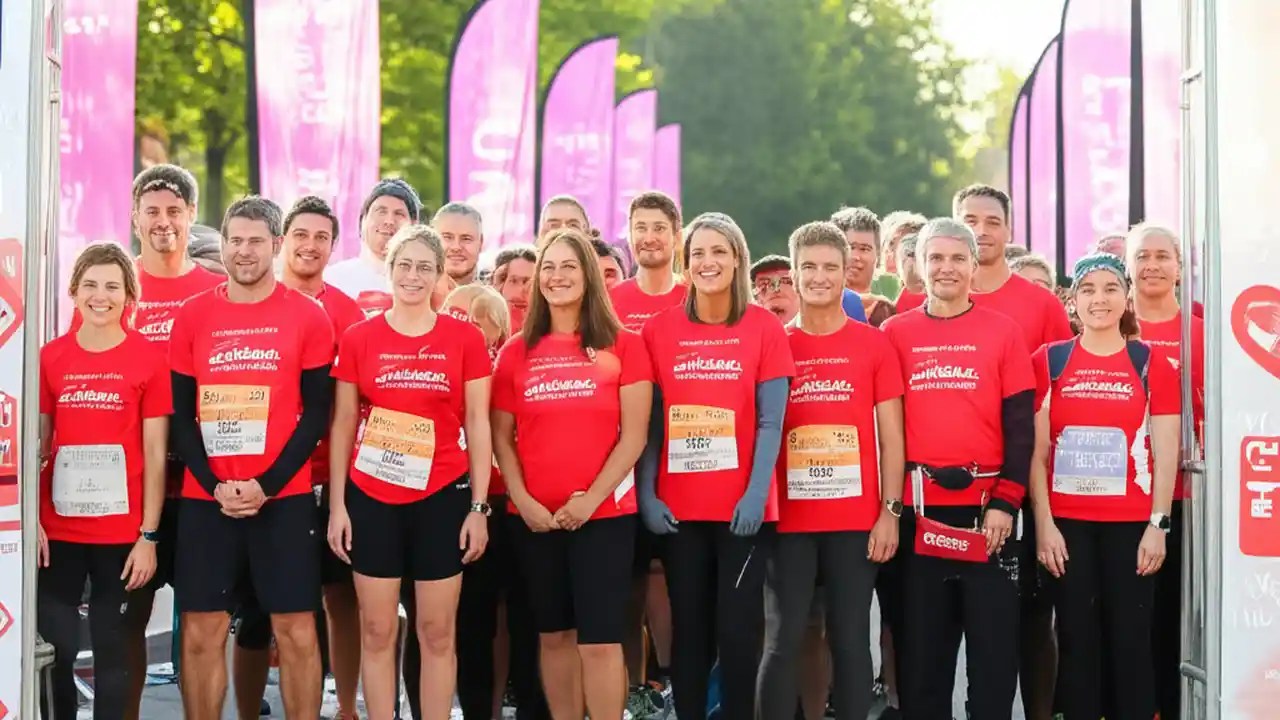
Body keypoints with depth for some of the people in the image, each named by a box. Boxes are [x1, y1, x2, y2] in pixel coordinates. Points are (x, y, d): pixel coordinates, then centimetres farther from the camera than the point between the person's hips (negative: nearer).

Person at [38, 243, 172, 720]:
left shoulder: (149, 358, -2)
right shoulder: (50, 357, 5)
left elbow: (155, 454, -2)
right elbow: (36, 443, 9)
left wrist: (149, 535, -5)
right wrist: (31, 519, -1)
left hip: (122, 532, -2)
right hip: (58, 528, 2)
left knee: (113, 651, 6)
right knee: (53, 648, 5)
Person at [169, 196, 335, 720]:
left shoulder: (308, 317, 1)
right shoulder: (192, 316, 6)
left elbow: (317, 412, -2)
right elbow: (181, 413, 6)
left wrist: (267, 484, -11)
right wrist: (213, 485, -7)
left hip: (284, 496, -2)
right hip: (205, 497, 2)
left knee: (295, 630, 0)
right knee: (201, 632, 2)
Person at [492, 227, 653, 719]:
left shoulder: (623, 346, 0)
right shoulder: (516, 352, 8)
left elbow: (634, 435, -5)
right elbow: (501, 436, 8)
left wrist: (591, 498, -12)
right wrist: (522, 501, -5)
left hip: (605, 512, -3)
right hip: (535, 518, 3)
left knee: (599, 638, -6)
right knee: (554, 635, 9)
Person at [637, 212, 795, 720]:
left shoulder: (764, 327, 0)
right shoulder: (660, 330, 5)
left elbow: (771, 422, -3)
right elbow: (649, 422, 5)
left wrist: (756, 493, -12)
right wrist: (647, 494, -4)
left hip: (742, 505, -2)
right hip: (678, 506, 2)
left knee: (738, 628, 0)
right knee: (688, 628, 8)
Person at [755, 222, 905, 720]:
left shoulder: (874, 345, 4)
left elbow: (891, 434, 4)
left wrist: (890, 511, -3)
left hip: (857, 519, 0)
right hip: (789, 520, 1)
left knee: (851, 639, 5)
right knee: (783, 641, -1)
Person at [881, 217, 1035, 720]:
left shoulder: (1003, 332, 3)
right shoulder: (896, 333, 7)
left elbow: (1021, 426, 1)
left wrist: (1005, 502, -7)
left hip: (986, 505, -1)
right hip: (919, 508, 2)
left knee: (994, 639, 2)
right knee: (920, 642, 8)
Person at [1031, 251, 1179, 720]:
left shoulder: (1152, 365, 4)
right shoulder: (1049, 361, 4)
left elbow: (1165, 453, 3)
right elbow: (1036, 451, 3)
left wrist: (1158, 524, -5)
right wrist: (1044, 523, -5)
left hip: (1132, 522, 0)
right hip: (1066, 522, 0)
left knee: (1130, 639, 1)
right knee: (1077, 639, 4)